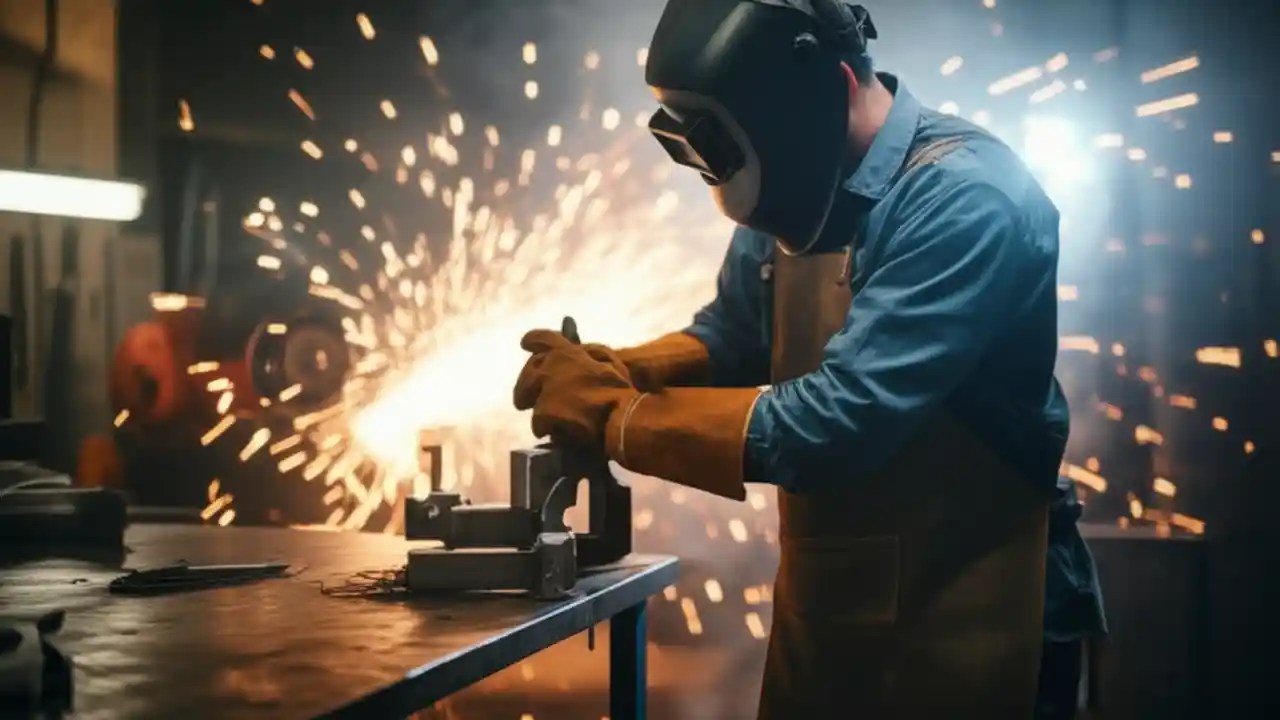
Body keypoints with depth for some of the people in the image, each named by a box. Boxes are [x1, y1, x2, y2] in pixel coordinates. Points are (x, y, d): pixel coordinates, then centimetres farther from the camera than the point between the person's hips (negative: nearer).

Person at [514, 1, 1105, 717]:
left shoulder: (967, 201, -23)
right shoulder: (793, 187, 3)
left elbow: (837, 421, -29)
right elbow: (732, 336, 16)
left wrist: (617, 416, -21)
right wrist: (619, 370, -5)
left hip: (960, 615, -7)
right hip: (818, 603, 8)